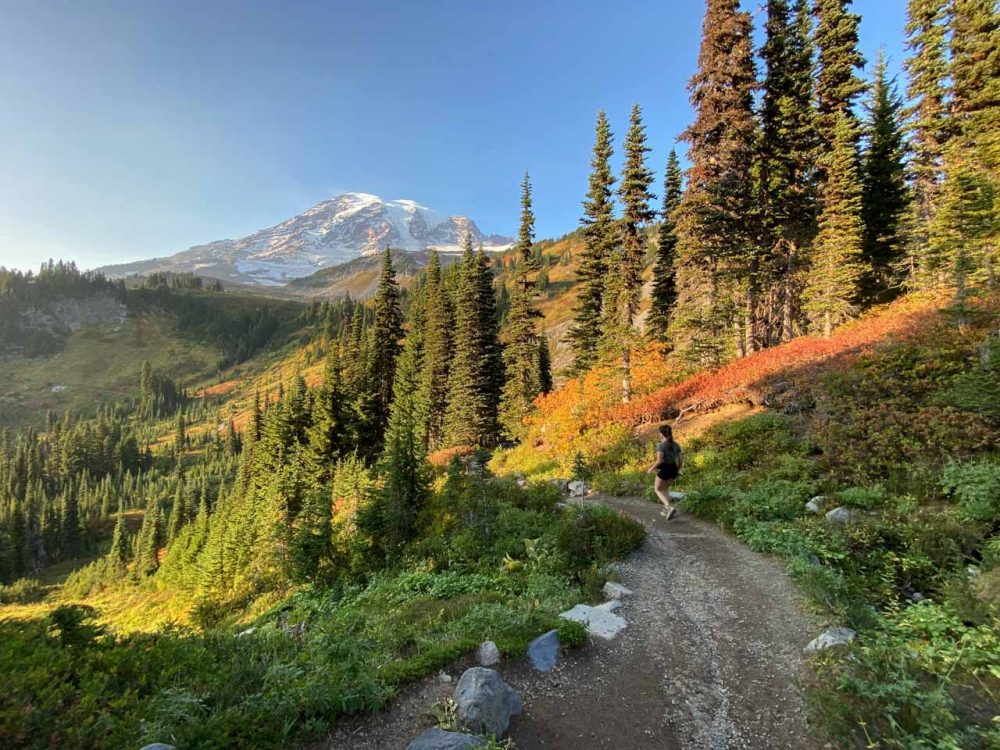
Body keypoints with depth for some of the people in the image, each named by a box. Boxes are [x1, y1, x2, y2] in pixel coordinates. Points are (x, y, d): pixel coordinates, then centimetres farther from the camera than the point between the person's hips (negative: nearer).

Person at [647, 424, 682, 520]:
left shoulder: (661, 445, -18)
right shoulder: (676, 445, 1)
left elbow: (659, 461, -23)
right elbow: (679, 460, 4)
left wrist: (652, 468, -8)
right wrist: (678, 470, 21)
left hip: (664, 470, -6)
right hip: (673, 470, 6)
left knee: (657, 489, 15)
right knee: (665, 488, 28)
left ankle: (670, 507, -6)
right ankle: (667, 509, 24)